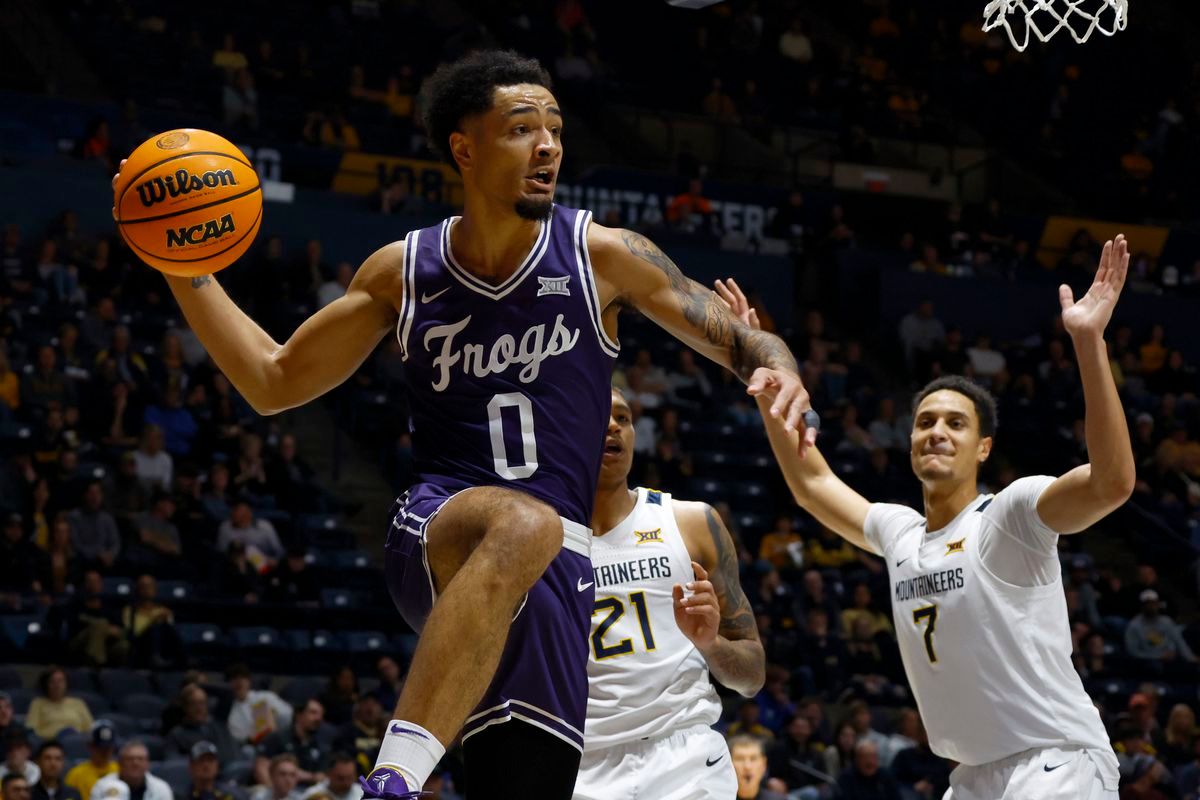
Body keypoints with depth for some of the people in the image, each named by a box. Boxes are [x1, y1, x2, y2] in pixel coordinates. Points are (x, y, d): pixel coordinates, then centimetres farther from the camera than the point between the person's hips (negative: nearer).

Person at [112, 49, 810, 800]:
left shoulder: (601, 256, 2)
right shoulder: (403, 271, 6)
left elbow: (742, 341, 5)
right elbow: (274, 382, 13)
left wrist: (779, 368, -19)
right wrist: (185, 266, 4)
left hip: (553, 567, 2)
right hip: (437, 538, -2)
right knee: (524, 524, -39)